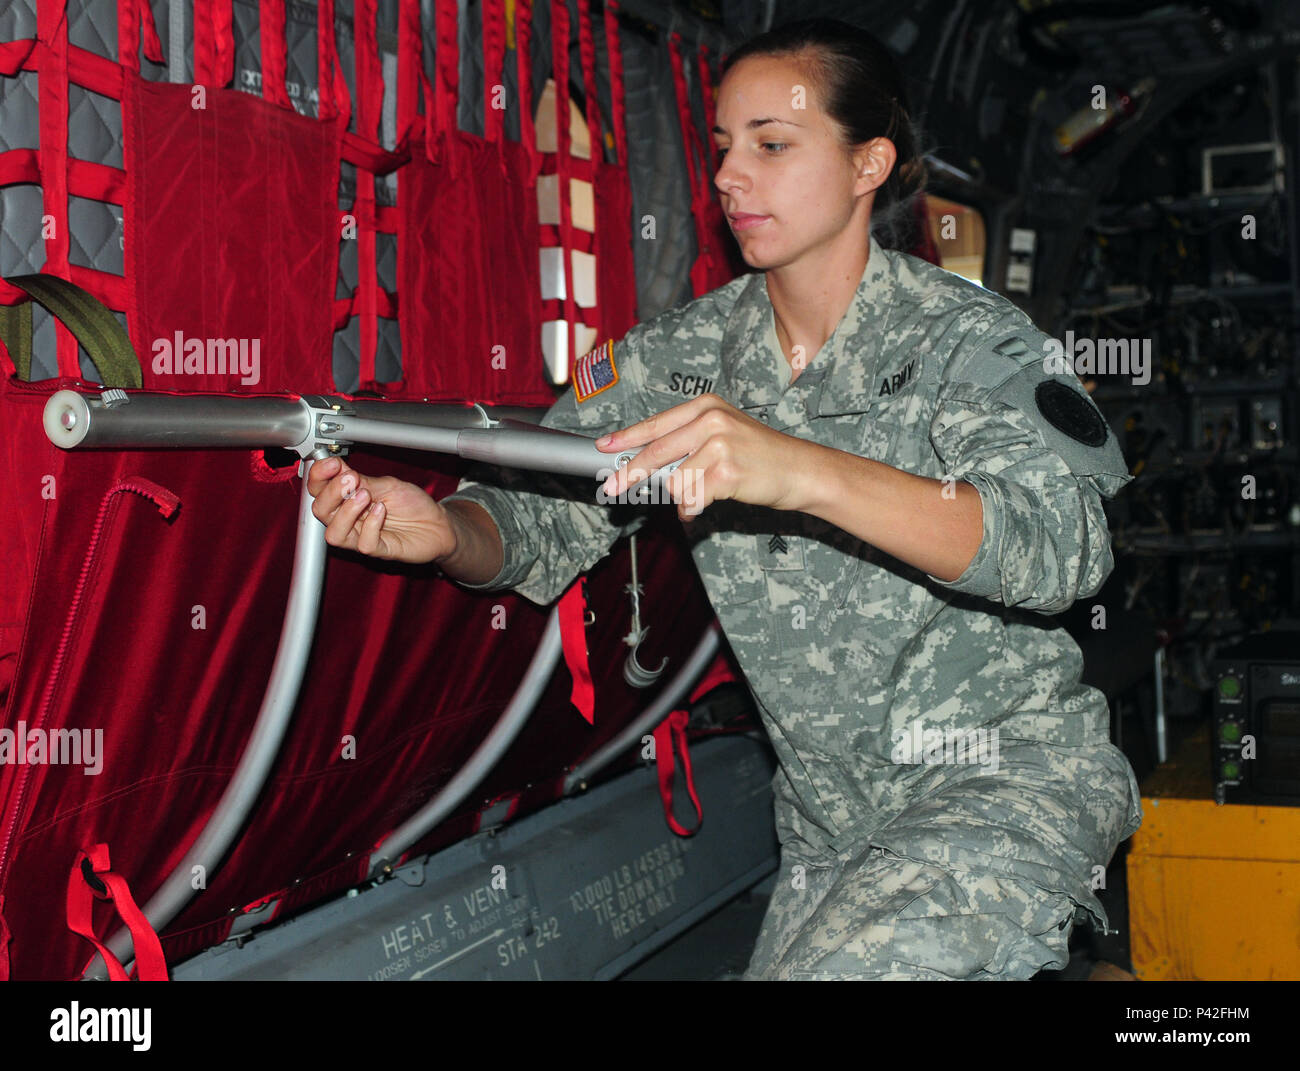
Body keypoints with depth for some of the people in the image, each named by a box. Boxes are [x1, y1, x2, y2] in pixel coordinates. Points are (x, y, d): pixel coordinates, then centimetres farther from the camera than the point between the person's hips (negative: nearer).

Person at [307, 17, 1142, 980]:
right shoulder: (682, 354, 1)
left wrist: (801, 469, -45)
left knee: (844, 968, -26)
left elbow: (1062, 545, -31)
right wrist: (440, 529, -30)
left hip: (1010, 772, -5)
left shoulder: (965, 336, -13)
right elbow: (545, 517, -5)